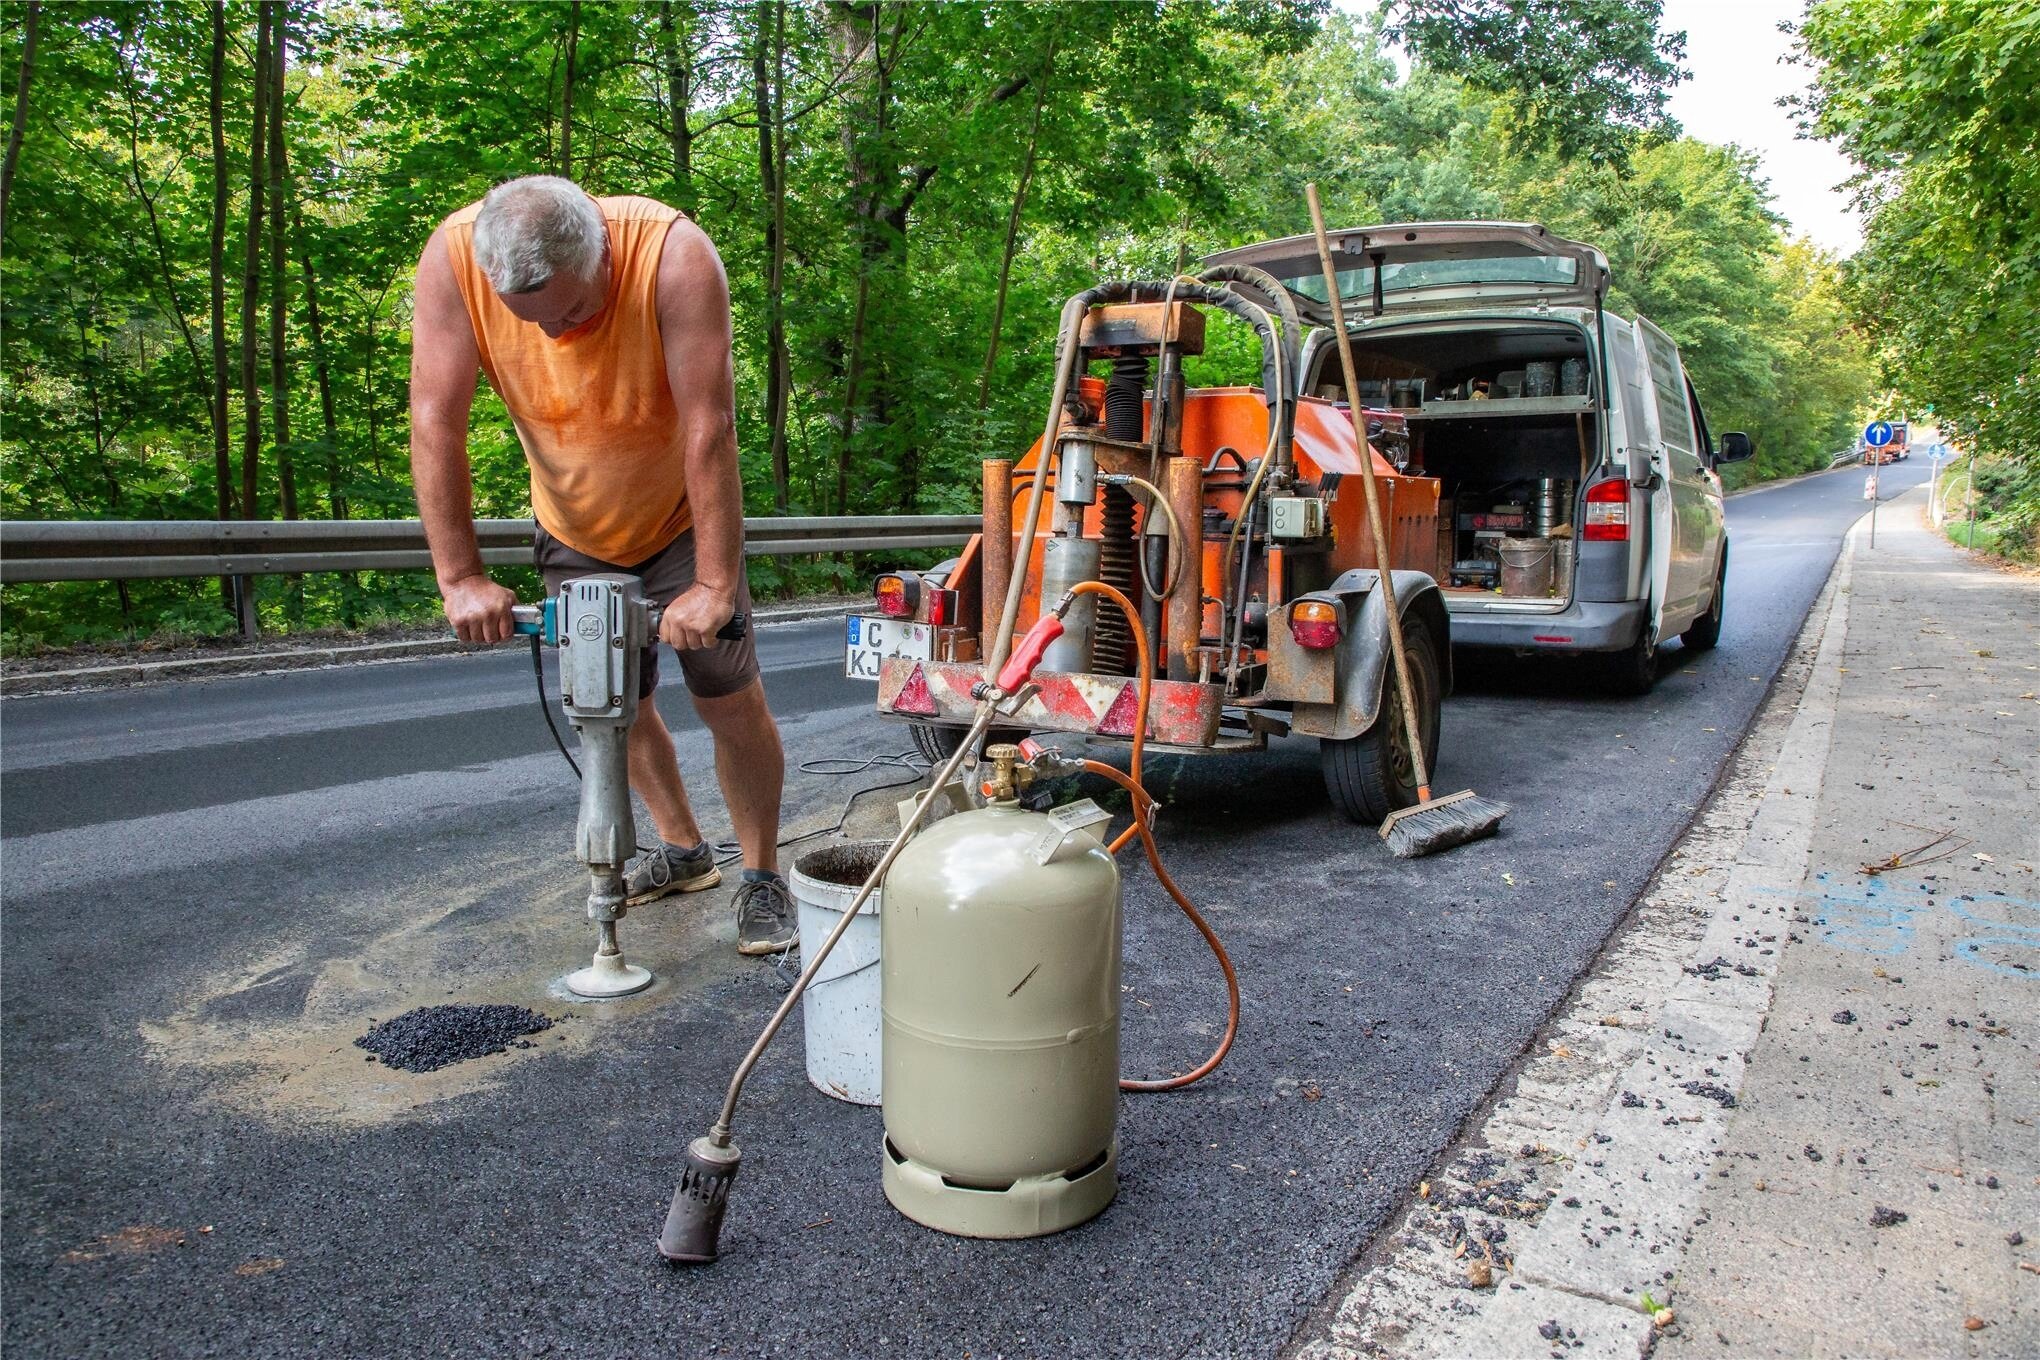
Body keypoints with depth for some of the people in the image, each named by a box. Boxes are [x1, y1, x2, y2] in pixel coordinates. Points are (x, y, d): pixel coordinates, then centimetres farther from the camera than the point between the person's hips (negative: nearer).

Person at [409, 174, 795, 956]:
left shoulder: (672, 253, -31)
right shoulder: (453, 256, -22)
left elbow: (710, 429, -33)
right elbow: (435, 423, -22)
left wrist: (714, 583, -34)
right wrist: (460, 576, -25)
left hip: (682, 517, -3)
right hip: (575, 532, 3)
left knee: (731, 701, -4)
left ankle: (761, 877, 13)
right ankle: (682, 850, 32)